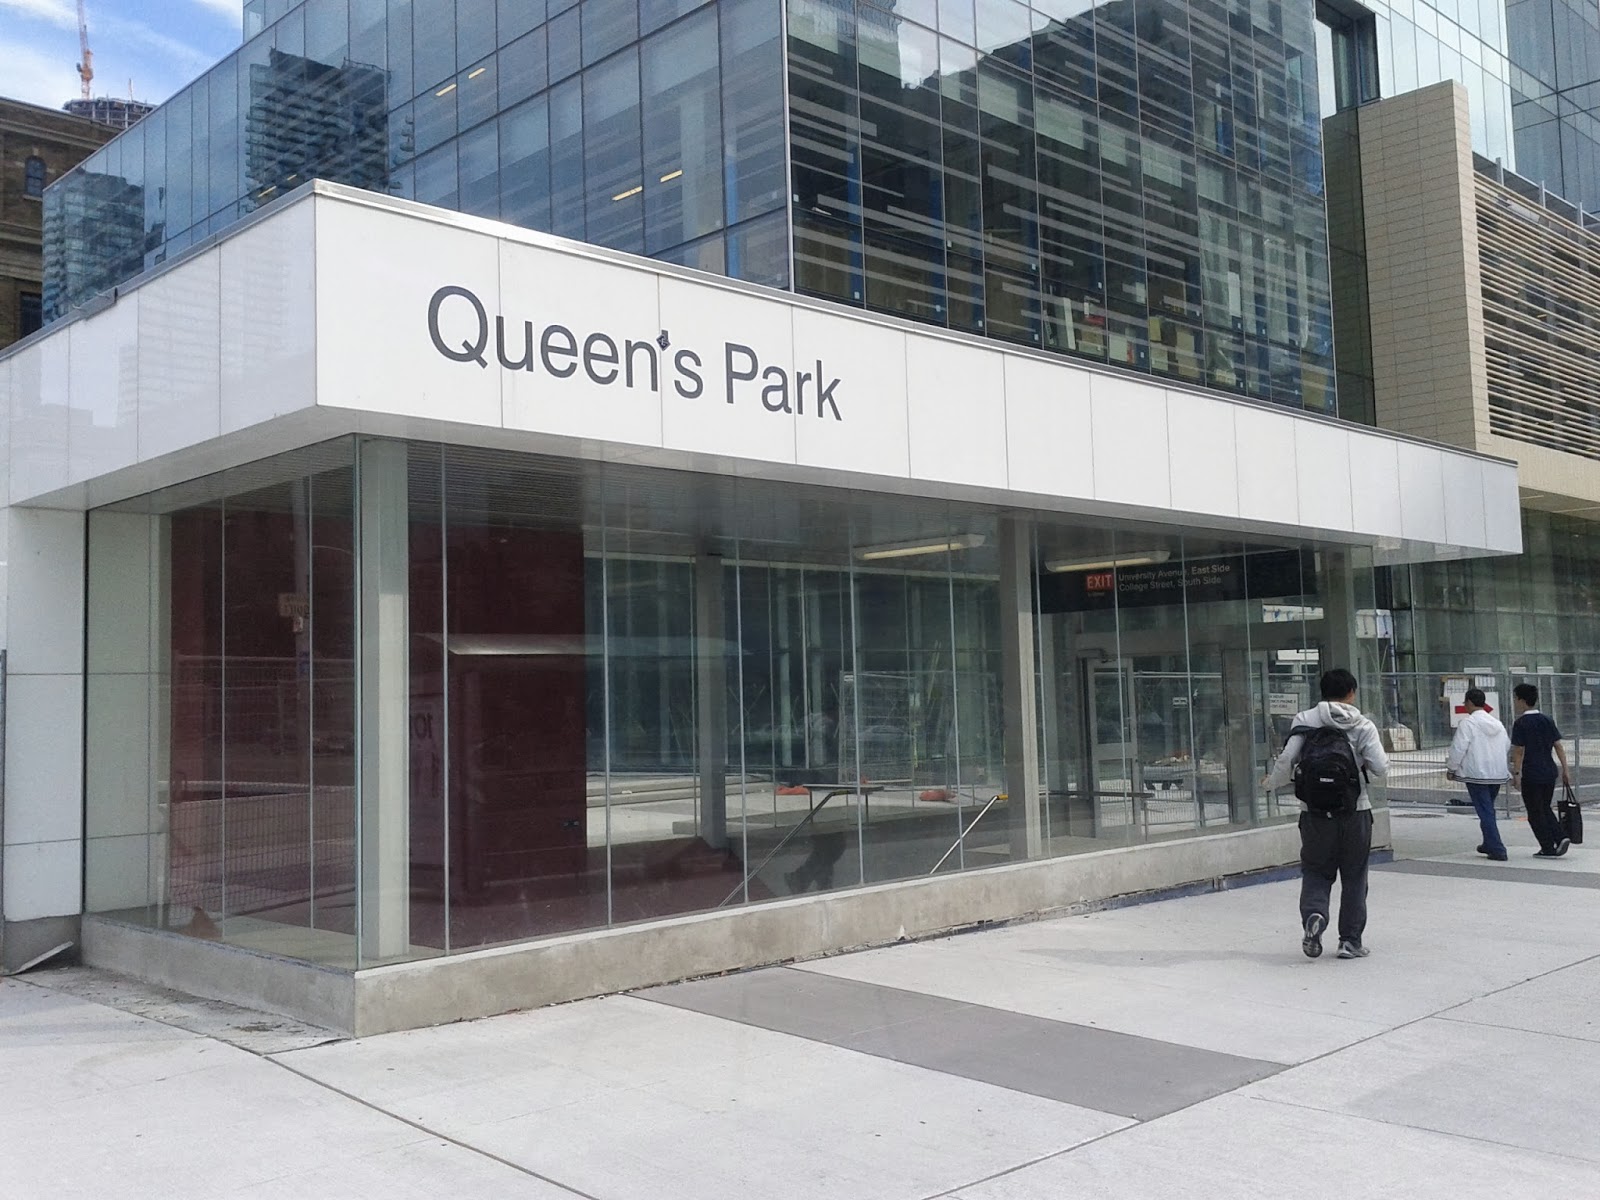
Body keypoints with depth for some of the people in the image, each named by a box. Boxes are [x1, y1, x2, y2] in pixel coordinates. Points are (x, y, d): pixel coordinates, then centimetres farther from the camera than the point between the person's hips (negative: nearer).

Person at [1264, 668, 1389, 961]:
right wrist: (1384, 759, 15)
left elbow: (1287, 759, -10)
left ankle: (1313, 914, -14)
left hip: (1315, 812, 0)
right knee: (1354, 877, 12)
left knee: (1316, 871, 13)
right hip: (1355, 811, 0)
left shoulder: (1305, 720, -4)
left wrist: (1270, 783, 8)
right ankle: (1350, 941, 16)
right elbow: (1380, 768, -9)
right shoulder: (1363, 725, -3)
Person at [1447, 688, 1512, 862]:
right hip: (1497, 774, 7)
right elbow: (1508, 748, 19)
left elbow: (1458, 748, -13)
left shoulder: (1468, 723, -11)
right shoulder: (1497, 723, 11)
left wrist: (1451, 768, 0)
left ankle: (1497, 850, -10)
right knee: (1488, 809, 22)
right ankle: (1489, 844, 33)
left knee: (1485, 812, -5)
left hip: (1476, 775, -7)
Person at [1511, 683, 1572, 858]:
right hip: (1549, 773, 6)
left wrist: (1516, 774, -9)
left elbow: (1519, 752, -13)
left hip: (1531, 776, -6)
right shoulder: (1547, 721, 8)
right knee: (1545, 809, 20)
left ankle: (1548, 848, 5)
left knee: (1535, 813, 4)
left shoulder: (1521, 724, -10)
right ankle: (1561, 837, 3)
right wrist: (1565, 770, 11)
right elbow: (1559, 746, 7)